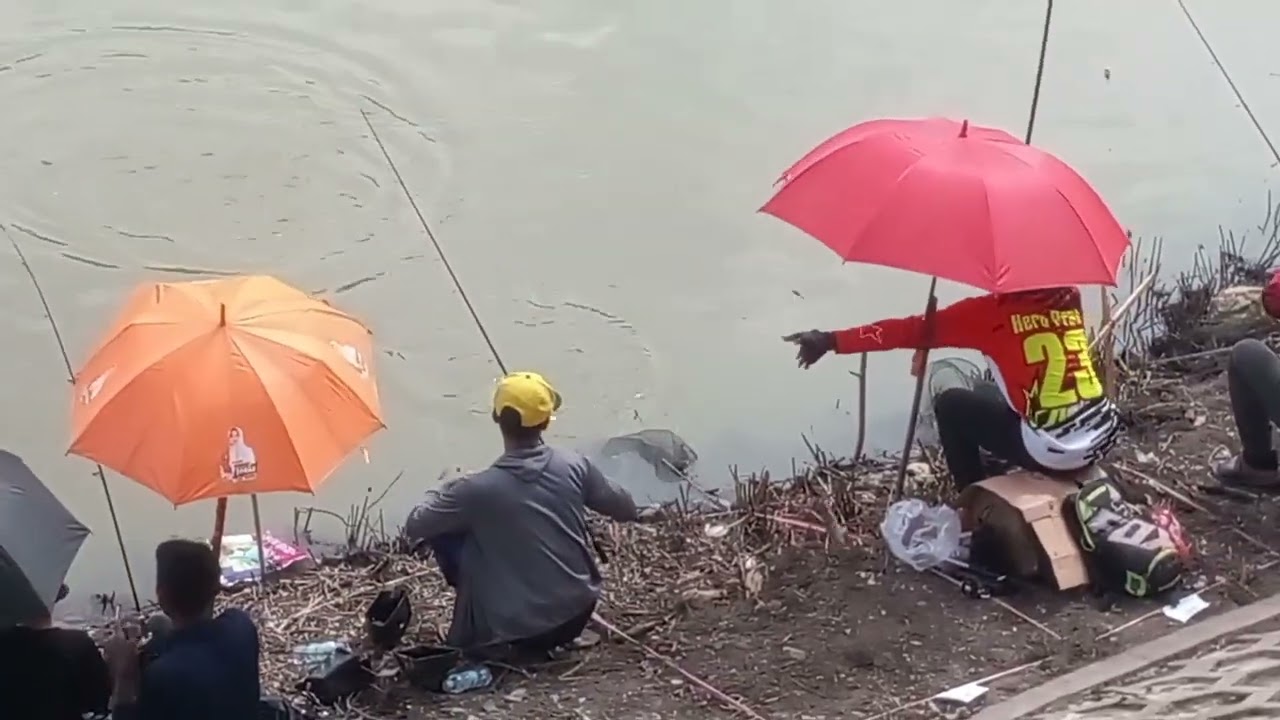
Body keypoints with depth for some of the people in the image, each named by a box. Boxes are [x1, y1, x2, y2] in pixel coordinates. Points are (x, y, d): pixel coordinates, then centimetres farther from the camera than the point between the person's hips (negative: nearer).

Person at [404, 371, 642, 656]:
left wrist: (443, 495, 15)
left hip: (520, 630, -4)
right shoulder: (573, 465, -8)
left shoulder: (479, 489, -18)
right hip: (577, 617, 4)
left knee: (445, 534, 8)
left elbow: (414, 528, -4)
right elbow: (626, 510, 8)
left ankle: (476, 636, 15)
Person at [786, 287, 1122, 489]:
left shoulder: (992, 312, -6)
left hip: (1053, 450, -7)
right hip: (1104, 434, 7)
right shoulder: (1068, 297, 9)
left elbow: (915, 330, -10)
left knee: (951, 405, 13)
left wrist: (831, 340, -9)